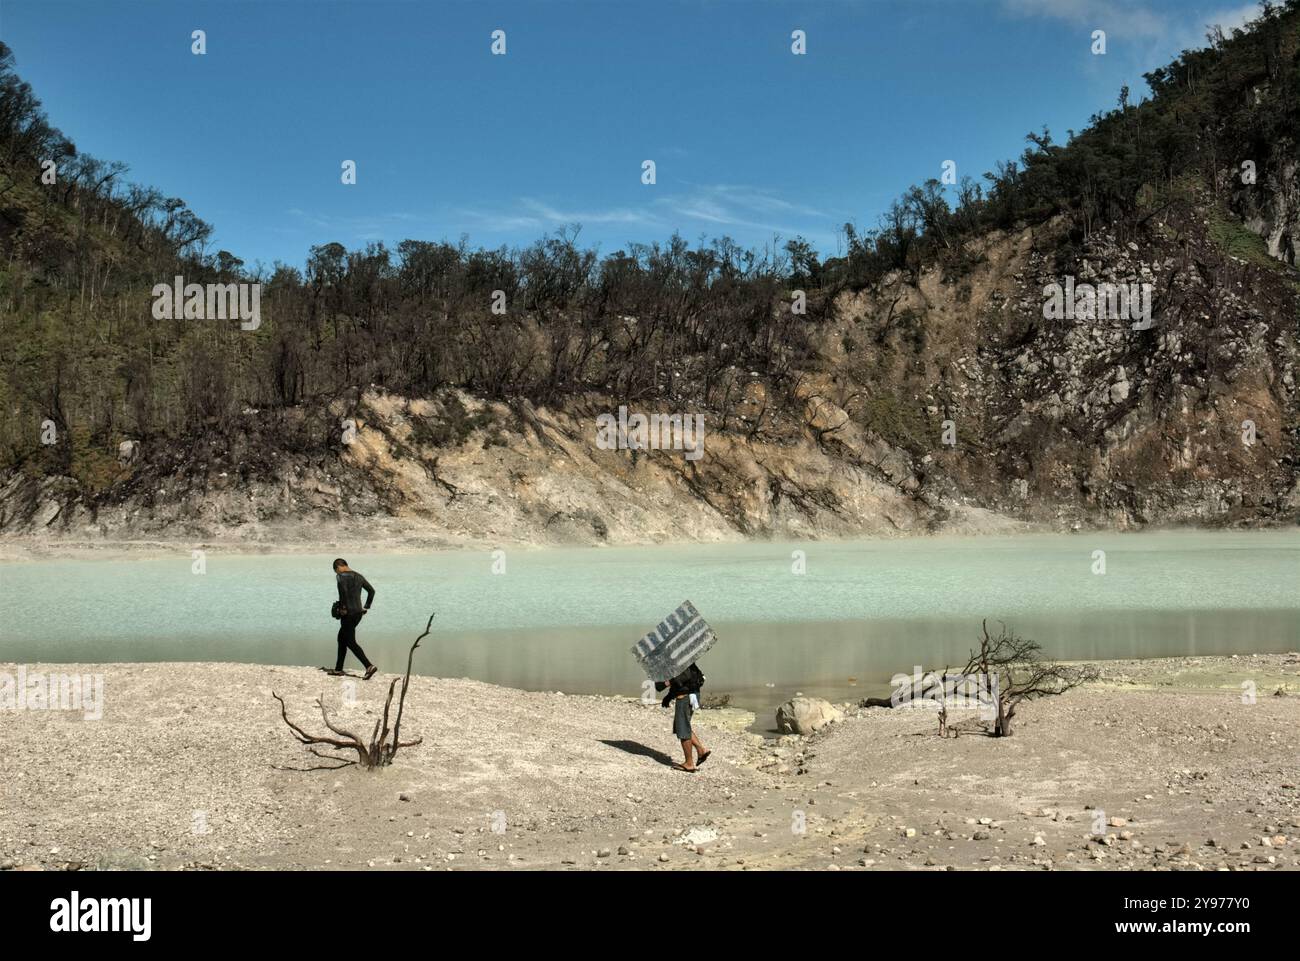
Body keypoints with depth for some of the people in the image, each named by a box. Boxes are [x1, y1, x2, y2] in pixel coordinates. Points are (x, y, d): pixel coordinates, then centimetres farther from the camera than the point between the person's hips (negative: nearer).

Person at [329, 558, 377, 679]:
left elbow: (344, 589, -28)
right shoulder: (358, 576, 15)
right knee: (341, 638, 19)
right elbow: (372, 591, 14)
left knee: (351, 643, -5)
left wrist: (344, 607, -20)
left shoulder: (341, 576, -9)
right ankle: (338, 669, 23)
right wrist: (366, 607, 14)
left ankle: (369, 666, -17)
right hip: (358, 613, 8)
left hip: (348, 613, -8)